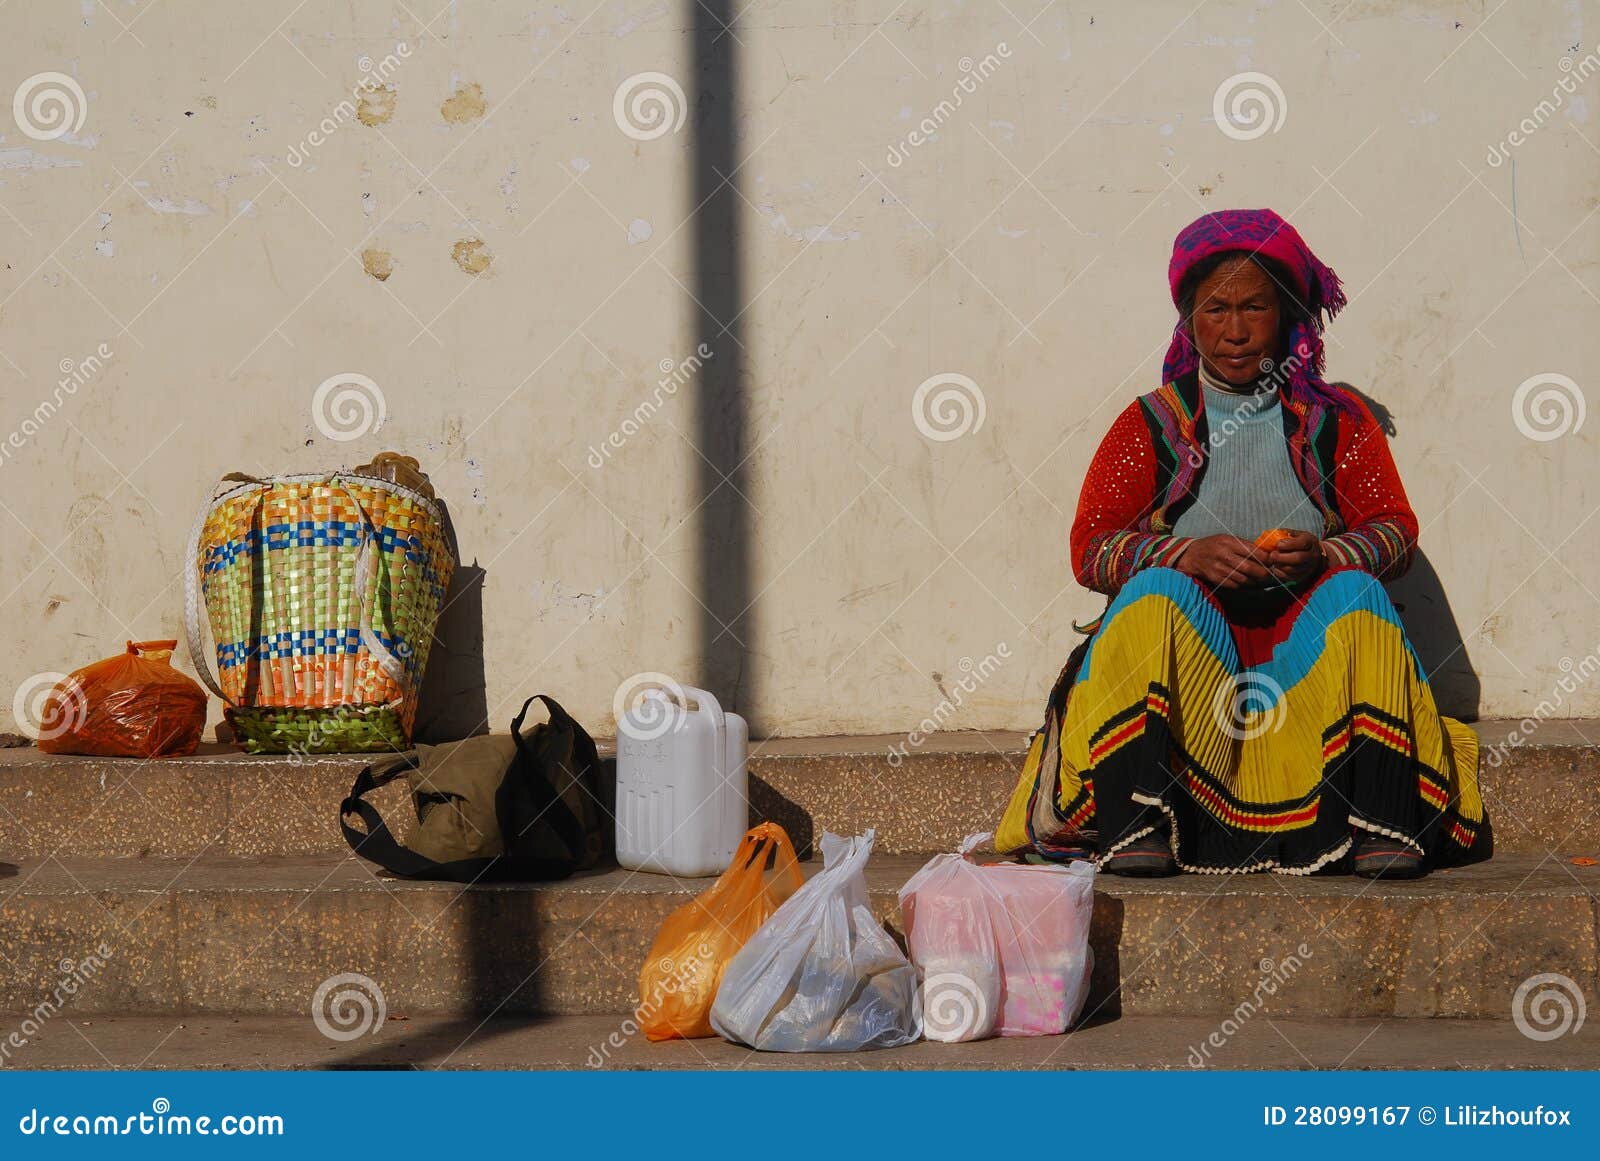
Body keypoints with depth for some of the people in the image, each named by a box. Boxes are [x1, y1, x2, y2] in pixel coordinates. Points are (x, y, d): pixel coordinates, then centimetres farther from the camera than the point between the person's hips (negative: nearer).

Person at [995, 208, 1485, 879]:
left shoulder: (1335, 420, 12)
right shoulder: (1151, 423, 8)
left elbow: (1397, 532, 6)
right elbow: (1089, 548, 1)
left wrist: (1323, 555, -16)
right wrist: (1188, 554, -18)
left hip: (1305, 635, 1)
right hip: (1185, 640, -1)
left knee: (1357, 593, -28)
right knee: (1155, 590, -30)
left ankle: (1380, 824, -39)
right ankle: (1134, 823, -44)